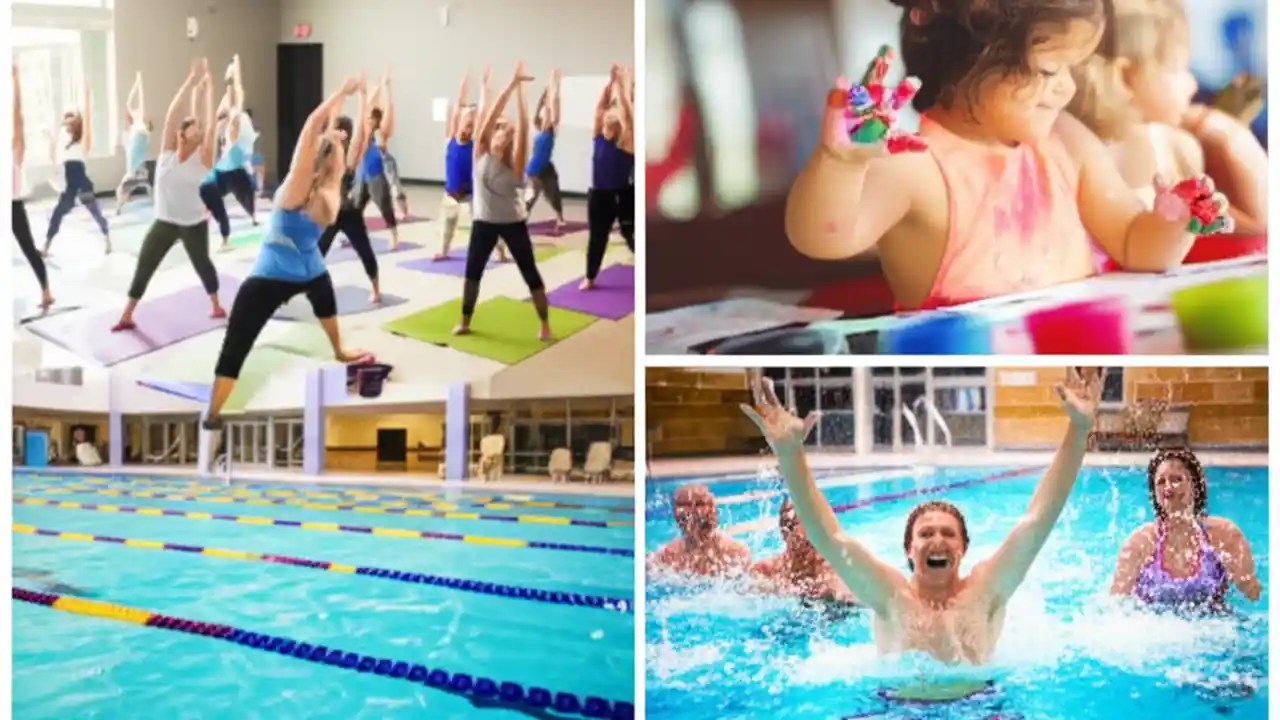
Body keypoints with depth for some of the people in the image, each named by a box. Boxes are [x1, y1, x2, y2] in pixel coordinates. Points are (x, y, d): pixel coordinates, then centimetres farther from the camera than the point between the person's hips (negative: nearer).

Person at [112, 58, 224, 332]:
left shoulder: (202, 157, -6)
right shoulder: (168, 152, -4)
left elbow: (211, 125, -13)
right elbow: (172, 114, -11)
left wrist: (208, 88, -14)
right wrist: (192, 80, -14)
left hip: (194, 224, -1)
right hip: (164, 223, 1)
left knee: (202, 263, 16)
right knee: (143, 268, 1)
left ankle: (216, 305, 38)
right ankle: (126, 316, 9)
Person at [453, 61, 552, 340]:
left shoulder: (514, 162, -8)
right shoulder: (481, 153, -4)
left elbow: (523, 127, -18)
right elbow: (491, 114, -12)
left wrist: (520, 90, -21)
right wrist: (511, 84, -18)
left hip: (513, 223, -2)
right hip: (483, 223, 2)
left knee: (530, 273, 2)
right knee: (472, 271, 9)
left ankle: (545, 324, 13)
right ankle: (465, 322, 24)